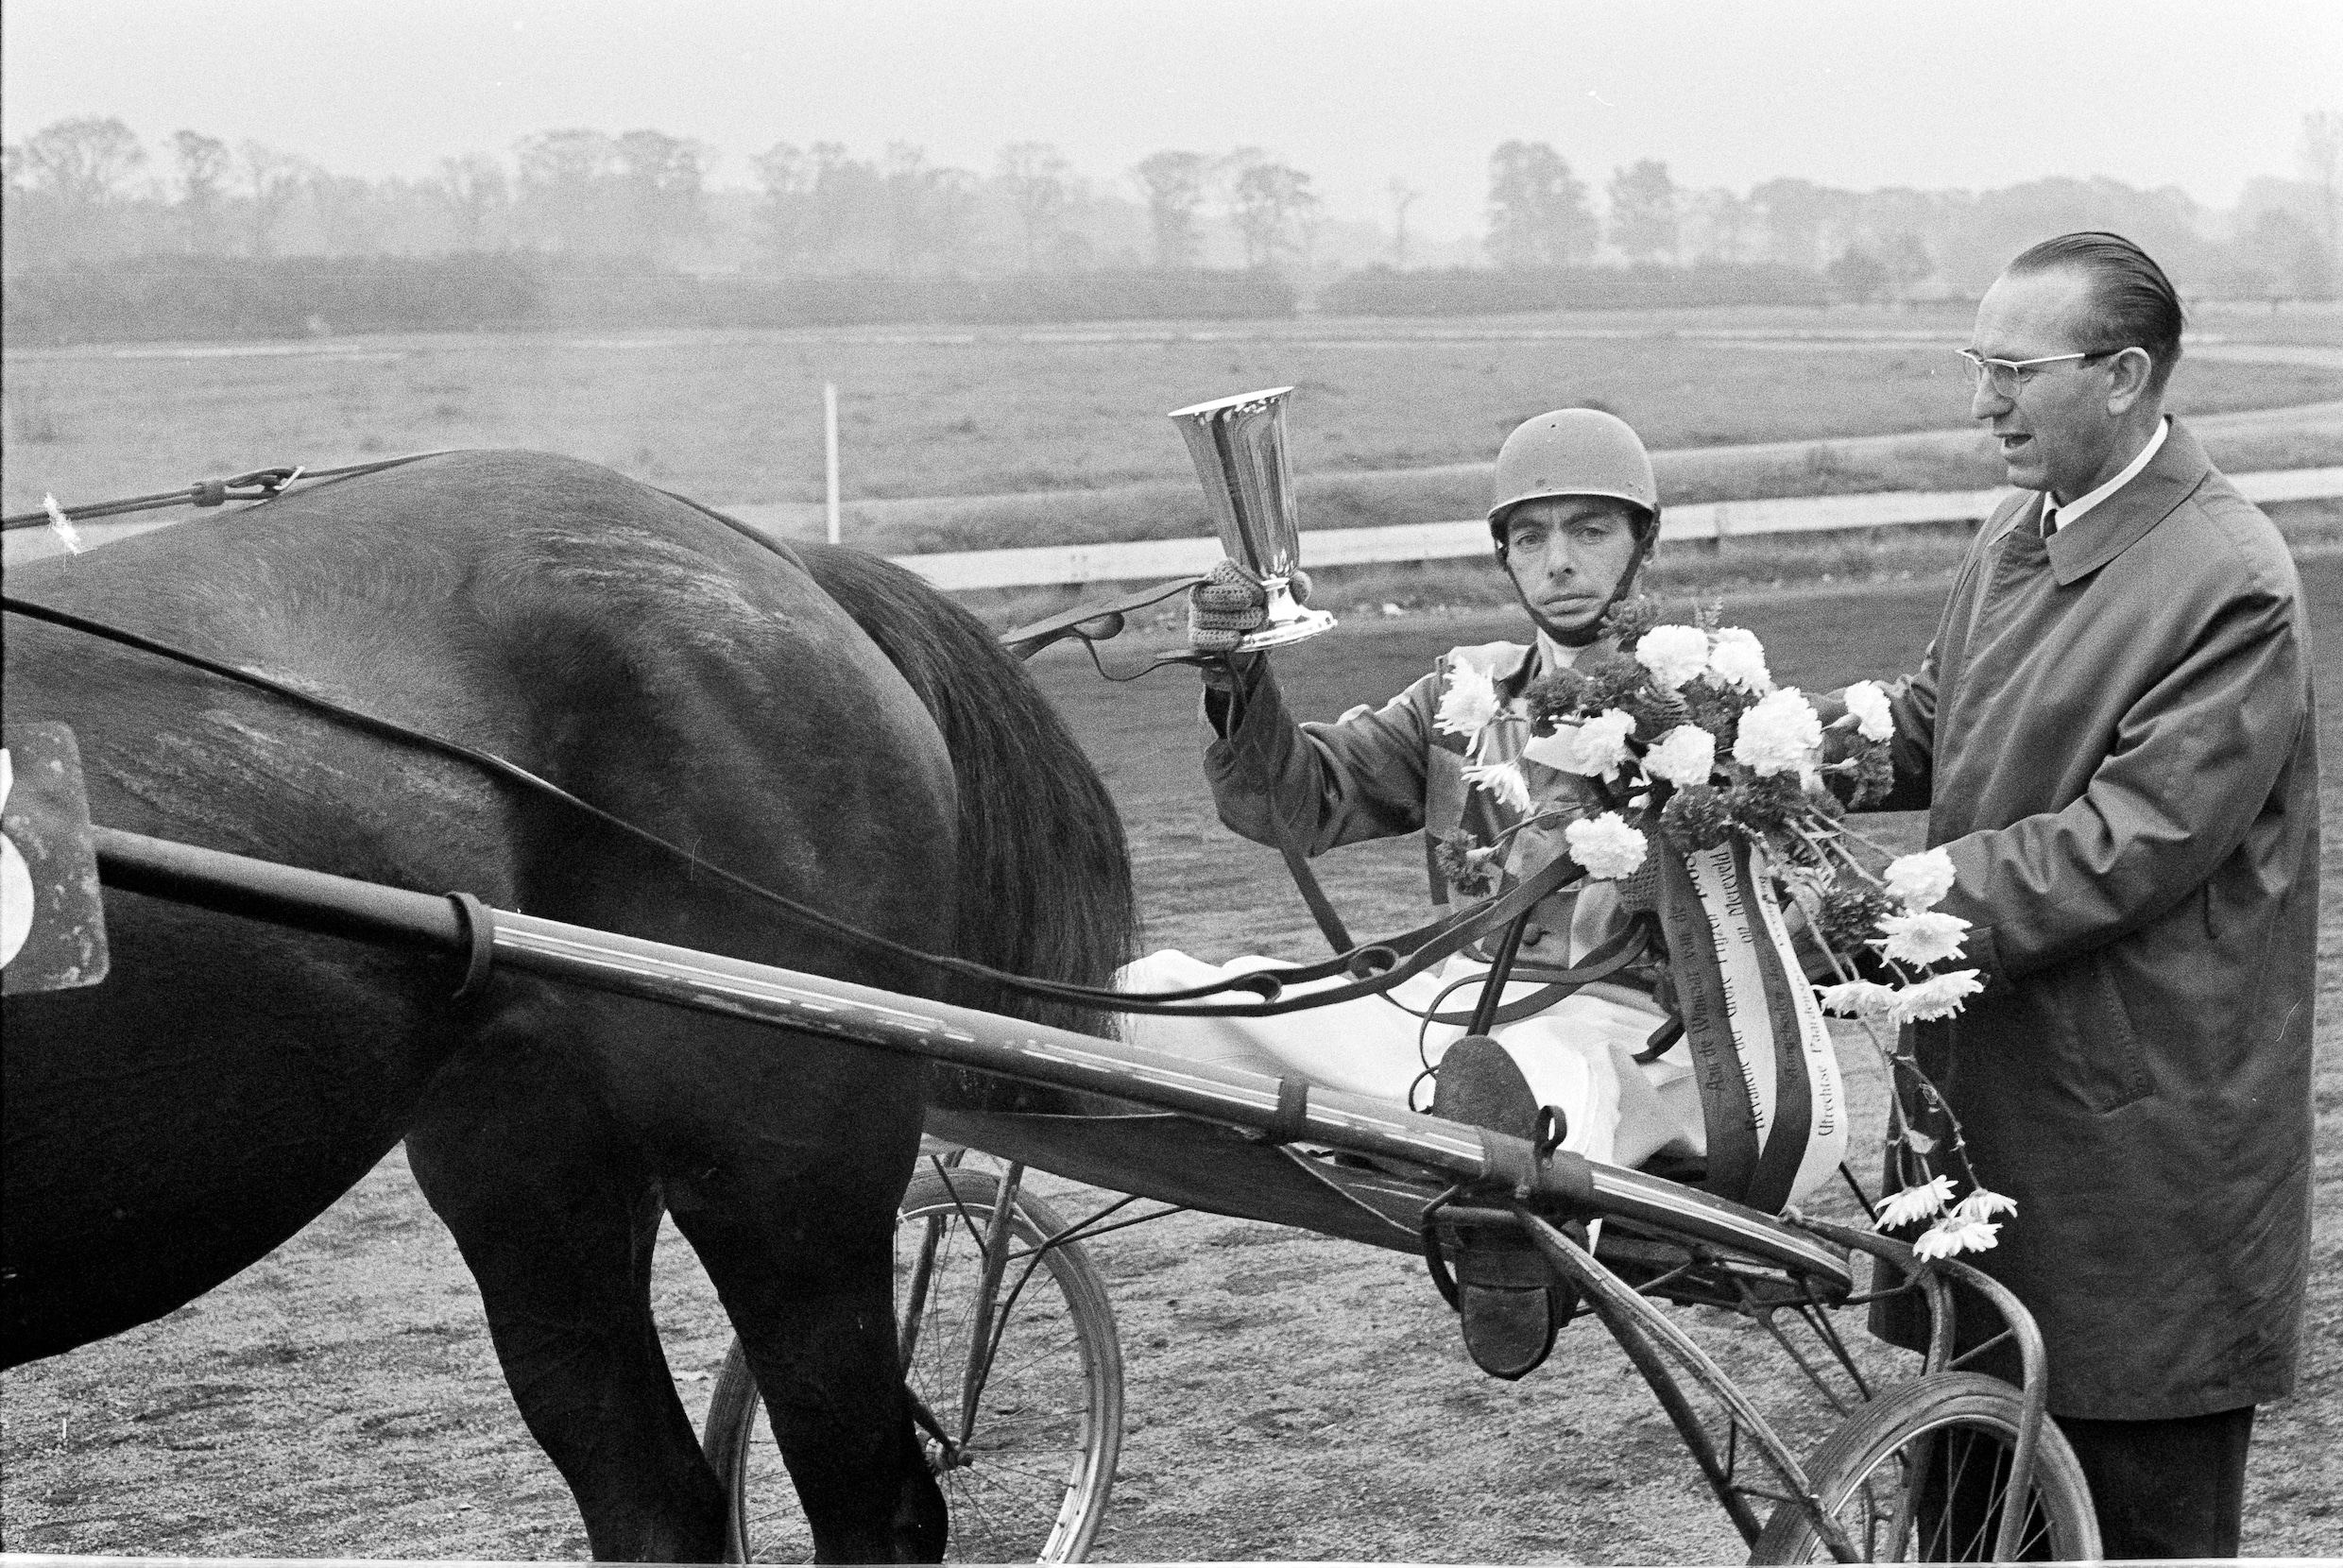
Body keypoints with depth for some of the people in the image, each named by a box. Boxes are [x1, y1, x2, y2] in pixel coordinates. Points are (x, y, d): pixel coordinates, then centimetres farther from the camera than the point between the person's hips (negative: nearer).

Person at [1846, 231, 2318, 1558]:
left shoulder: (2231, 586, -18)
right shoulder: (2021, 534, 10)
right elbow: (1934, 723, 17)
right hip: (1991, 1078, 8)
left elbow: (2130, 841, -22)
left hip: (2142, 1128, -8)